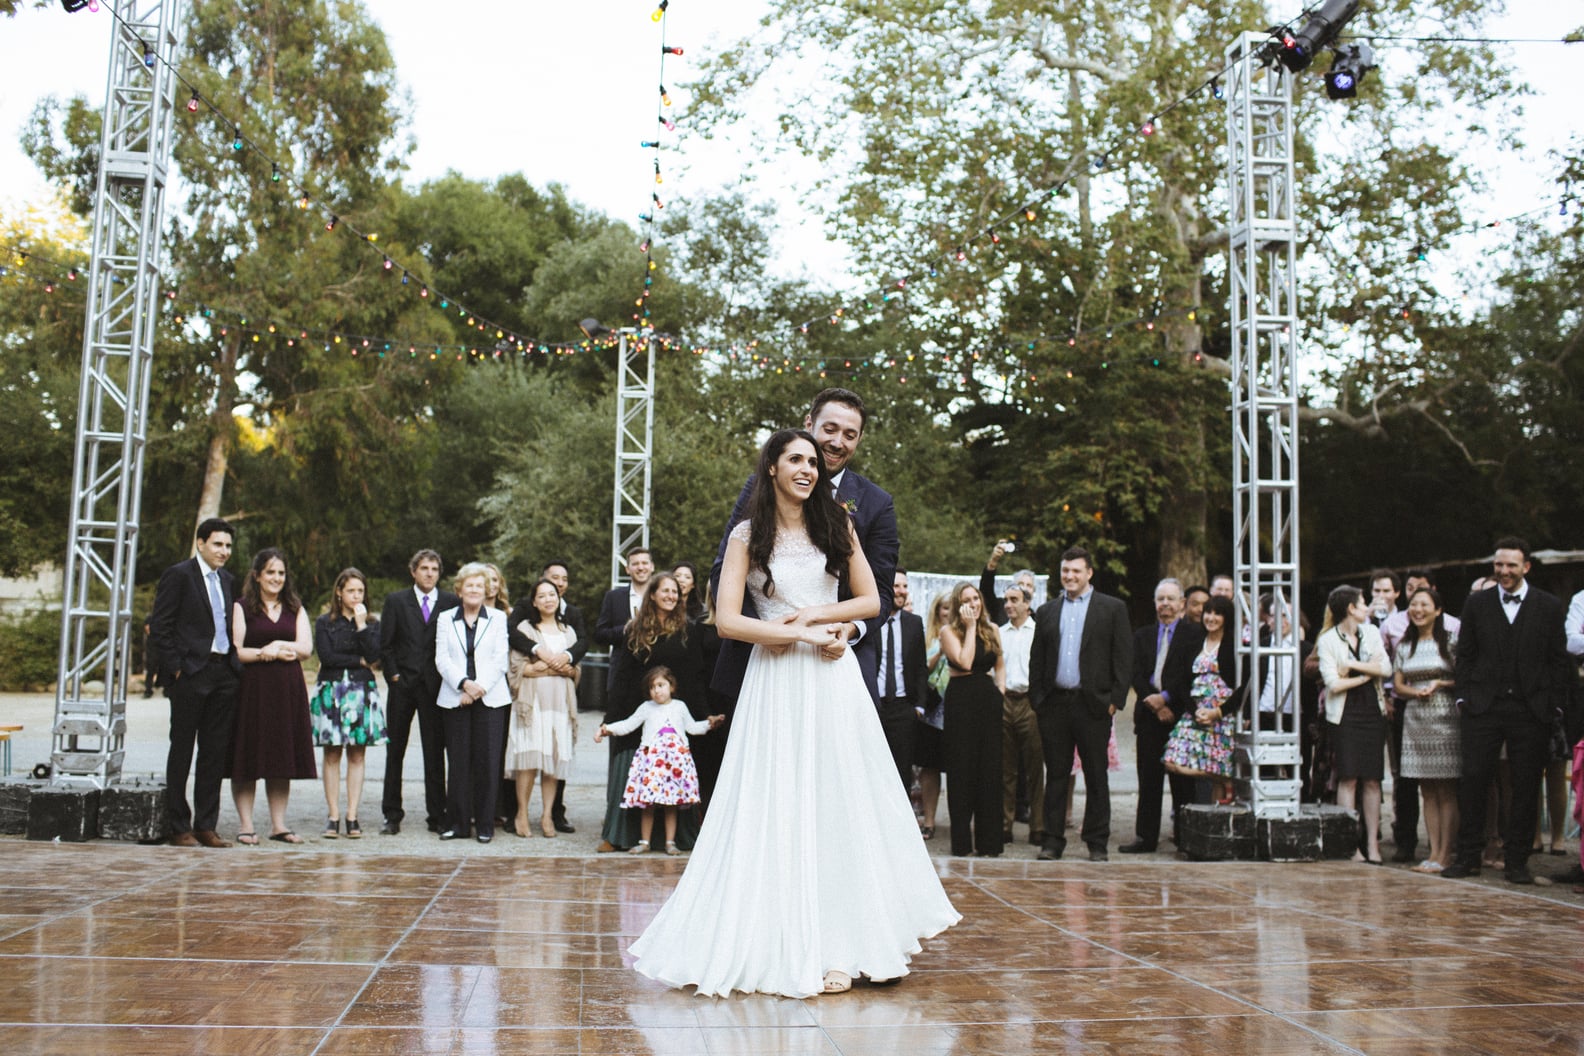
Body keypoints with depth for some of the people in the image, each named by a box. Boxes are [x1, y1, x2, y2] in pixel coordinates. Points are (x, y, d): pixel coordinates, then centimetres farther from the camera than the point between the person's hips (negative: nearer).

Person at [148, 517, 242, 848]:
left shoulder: (227, 580, 16)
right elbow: (159, 627, -9)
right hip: (190, 674, -6)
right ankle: (179, 827, 9)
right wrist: (175, 668, -13)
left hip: (224, 673, 6)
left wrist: (235, 661, 10)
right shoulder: (178, 575, -5)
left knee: (215, 752, 8)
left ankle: (206, 825, 14)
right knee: (182, 750, 2)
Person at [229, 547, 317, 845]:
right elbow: (235, 651, -7)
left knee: (282, 754, 5)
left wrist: (275, 646, -10)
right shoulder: (242, 608, 2)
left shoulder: (295, 609, 14)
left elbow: (305, 648, 3)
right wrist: (273, 653, -12)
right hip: (252, 689, -3)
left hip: (288, 690, 4)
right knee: (248, 757, -2)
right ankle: (245, 824, 4)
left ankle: (278, 824, 10)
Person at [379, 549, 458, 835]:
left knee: (435, 752, 2)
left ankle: (436, 815, 8)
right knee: (395, 751, 6)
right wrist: (393, 675, -3)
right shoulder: (396, 601, 6)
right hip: (402, 684, 1)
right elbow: (385, 644, 5)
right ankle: (392, 815, 14)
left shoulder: (450, 602, 4)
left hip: (434, 686, -1)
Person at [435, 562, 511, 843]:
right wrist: (464, 683, -13)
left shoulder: (498, 618, 10)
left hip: (490, 699, -1)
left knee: (487, 761, -3)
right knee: (458, 761, 0)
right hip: (454, 699, 1)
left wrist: (479, 688, -11)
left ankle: (485, 824, 4)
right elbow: (442, 659, 2)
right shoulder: (446, 619, 12)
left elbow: (500, 659, 1)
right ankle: (457, 823, 8)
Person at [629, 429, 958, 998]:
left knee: (844, 801, 3)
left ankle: (843, 938, 12)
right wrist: (807, 637, -12)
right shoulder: (748, 535, 1)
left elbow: (871, 599, 9)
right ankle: (785, 944, 8)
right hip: (776, 681, -2)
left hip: (834, 679, 2)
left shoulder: (837, 525, 9)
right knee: (780, 810, -1)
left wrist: (814, 614, -7)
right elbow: (727, 620, -7)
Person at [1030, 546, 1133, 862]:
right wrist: (1037, 700, 4)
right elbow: (1036, 660, 13)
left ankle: (1097, 842, 12)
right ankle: (1053, 840, 12)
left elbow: (1123, 657, 0)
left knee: (1096, 776, 4)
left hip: (1093, 703, -3)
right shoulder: (1047, 611, 13)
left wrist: (1116, 699, -7)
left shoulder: (1113, 608, 4)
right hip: (1054, 704, 3)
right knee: (1056, 775, 6)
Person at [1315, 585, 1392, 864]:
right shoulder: (1328, 640, -3)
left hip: (1373, 712, 4)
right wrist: (1367, 673, -3)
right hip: (1344, 715, -4)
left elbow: (1386, 668, -1)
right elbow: (1334, 683, -12)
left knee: (1372, 779, 3)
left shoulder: (1371, 633, 11)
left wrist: (1352, 666, -9)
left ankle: (1372, 843, 6)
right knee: (1348, 778, -6)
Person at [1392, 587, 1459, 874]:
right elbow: (1398, 685, 11)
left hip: (1444, 718, -4)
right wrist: (1415, 692, -8)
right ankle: (1434, 852, 8)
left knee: (1446, 791, -2)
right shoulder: (1404, 646, 13)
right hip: (1415, 720, 4)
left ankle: (1445, 855, 0)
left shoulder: (1450, 640, 0)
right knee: (1428, 791, 5)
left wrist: (1441, 684, -17)